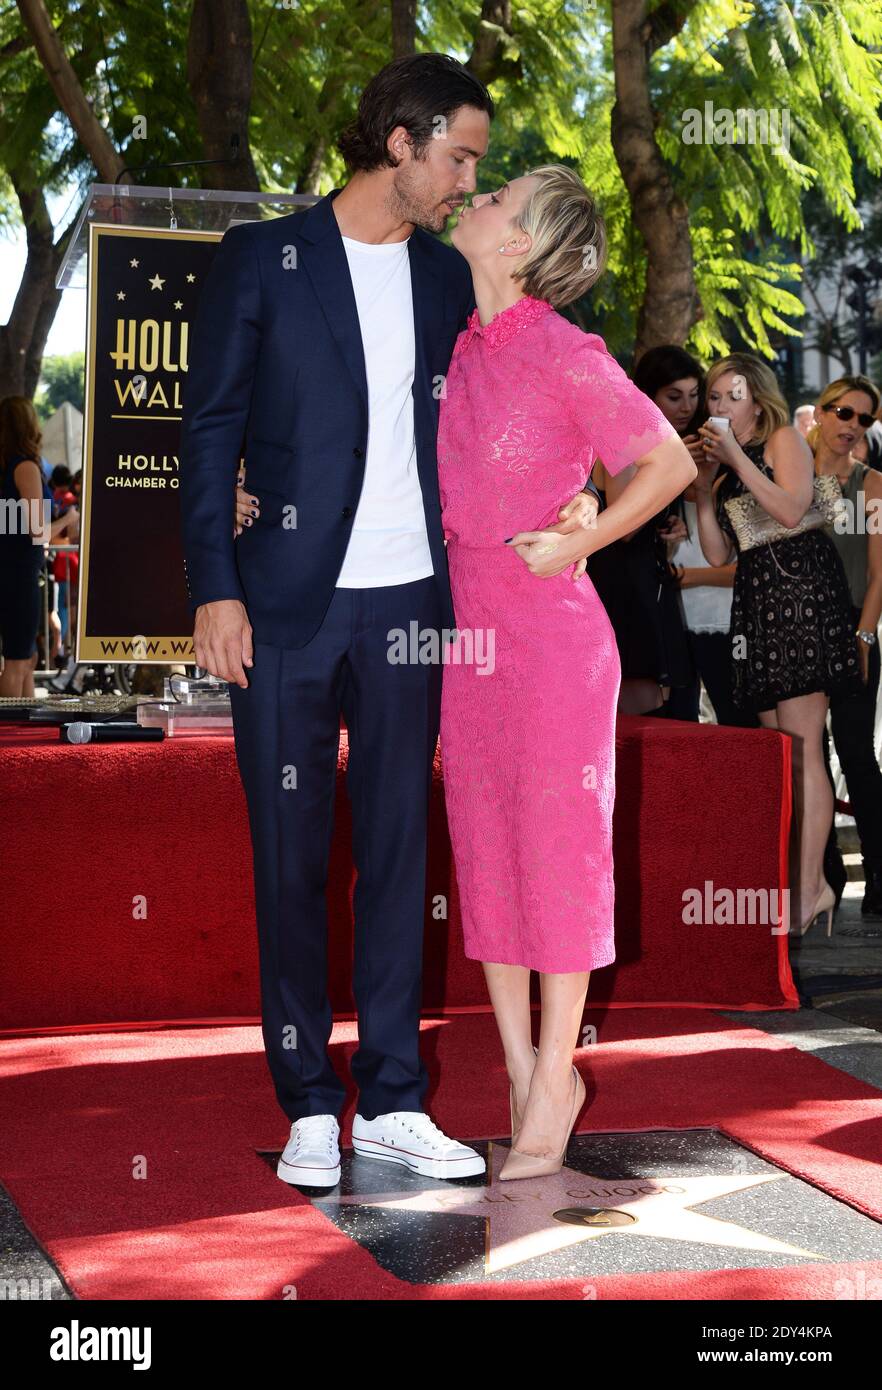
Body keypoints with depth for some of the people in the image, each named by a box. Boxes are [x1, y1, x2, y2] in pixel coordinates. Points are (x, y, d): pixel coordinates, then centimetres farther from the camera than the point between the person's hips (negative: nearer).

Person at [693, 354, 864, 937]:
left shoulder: (784, 440, 2)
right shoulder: (725, 463, 20)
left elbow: (791, 509, -15)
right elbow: (719, 554, 15)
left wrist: (736, 457, -12)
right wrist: (704, 488, 6)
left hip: (802, 587, -8)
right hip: (757, 598, 8)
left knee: (799, 751, -13)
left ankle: (808, 889, -15)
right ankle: (811, 882, 8)